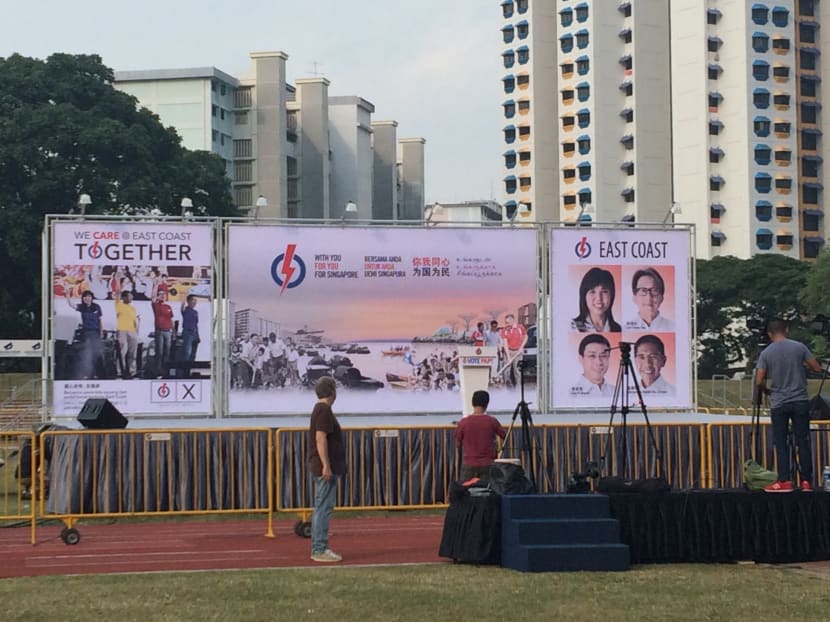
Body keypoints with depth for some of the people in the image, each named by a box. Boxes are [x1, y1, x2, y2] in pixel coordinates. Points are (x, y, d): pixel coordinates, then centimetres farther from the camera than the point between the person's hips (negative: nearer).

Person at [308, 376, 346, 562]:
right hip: (325, 468, -11)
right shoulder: (324, 411, -13)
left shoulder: (319, 409, 17)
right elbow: (320, 438, -20)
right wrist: (326, 466, -23)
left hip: (323, 469, 11)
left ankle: (319, 548, 17)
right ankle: (319, 550, -9)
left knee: (321, 508, 13)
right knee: (323, 508, -10)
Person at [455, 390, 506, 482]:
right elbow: (505, 437, 10)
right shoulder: (492, 421, -6)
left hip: (469, 466, 0)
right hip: (488, 466, 0)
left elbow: (458, 444, 5)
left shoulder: (464, 422, -6)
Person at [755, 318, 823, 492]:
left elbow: (759, 382, -8)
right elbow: (817, 368, 3)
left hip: (778, 404, -1)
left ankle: (784, 481, 1)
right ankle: (806, 481, 4)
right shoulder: (799, 347, -2)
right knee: (803, 442, 4)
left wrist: (766, 391, 13)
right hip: (800, 401, 1)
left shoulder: (766, 353, -4)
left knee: (781, 443, 4)